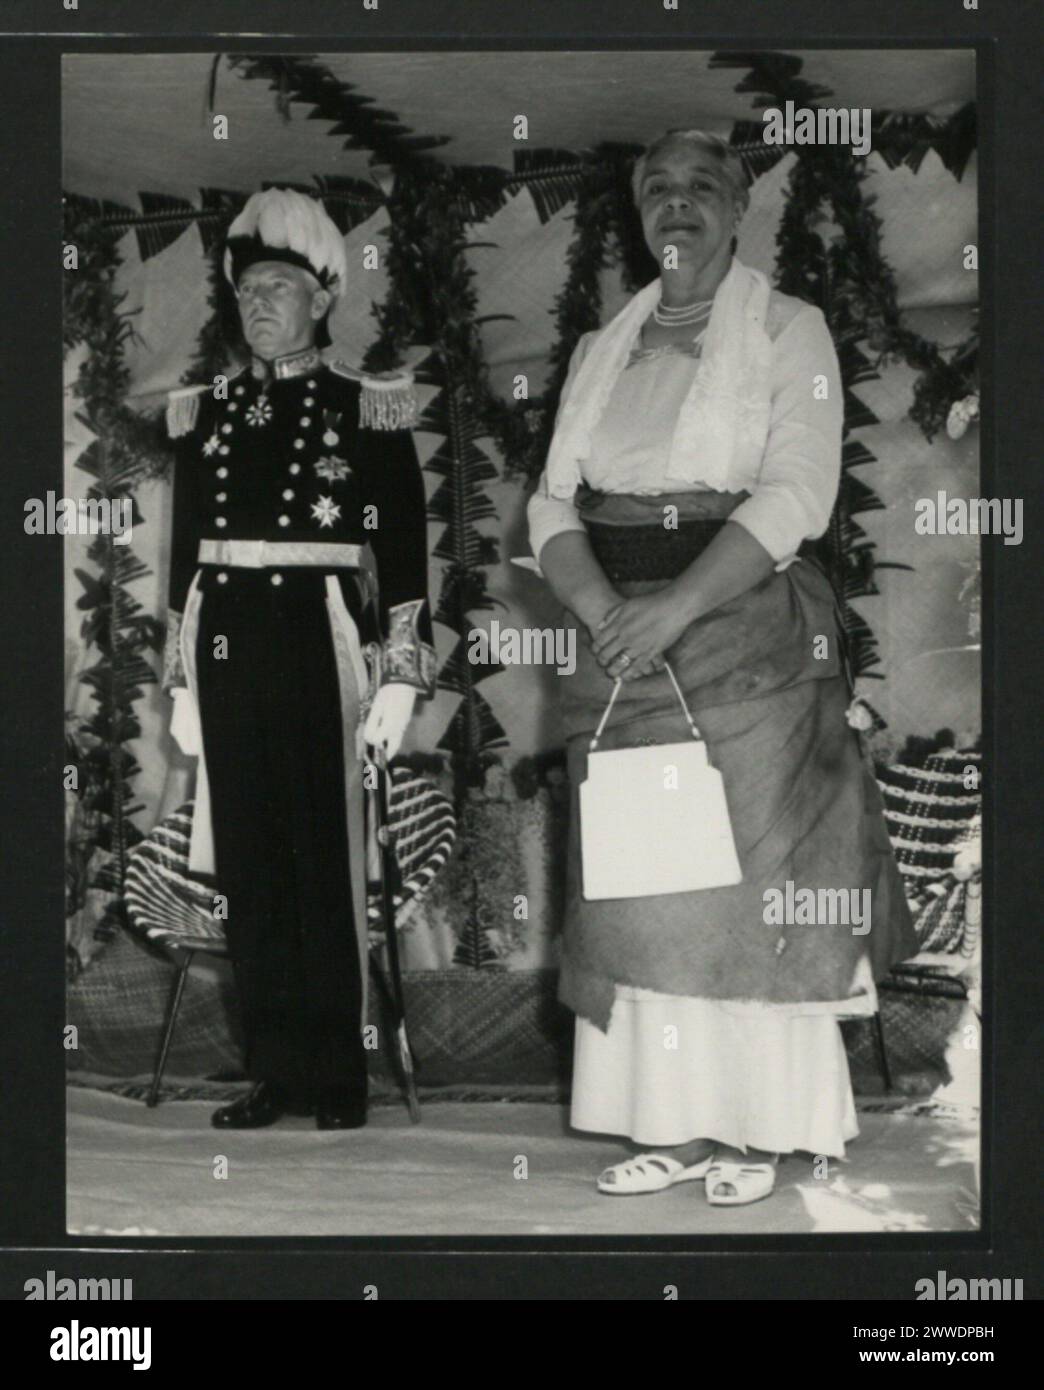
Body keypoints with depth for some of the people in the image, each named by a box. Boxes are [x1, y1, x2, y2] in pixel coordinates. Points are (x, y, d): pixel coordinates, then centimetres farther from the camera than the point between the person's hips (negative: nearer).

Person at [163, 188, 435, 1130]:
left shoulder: (366, 408, 0)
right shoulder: (206, 412, 12)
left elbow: (404, 548, -2)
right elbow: (185, 550, 14)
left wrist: (399, 675, -7)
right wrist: (184, 680, 12)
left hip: (320, 642, -4)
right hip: (227, 649, 4)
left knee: (327, 858, -1)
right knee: (247, 864, 6)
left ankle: (340, 1076, 10)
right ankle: (275, 1071, 14)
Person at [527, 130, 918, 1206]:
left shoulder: (788, 332, 2)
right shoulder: (601, 349, 15)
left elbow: (796, 495, -11)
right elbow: (554, 502, 8)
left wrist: (675, 609, -20)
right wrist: (602, 611, -12)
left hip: (751, 627, -4)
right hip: (620, 635, 4)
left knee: (749, 874, -3)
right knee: (634, 884, 3)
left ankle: (753, 1132, 5)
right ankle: (668, 1126, 11)